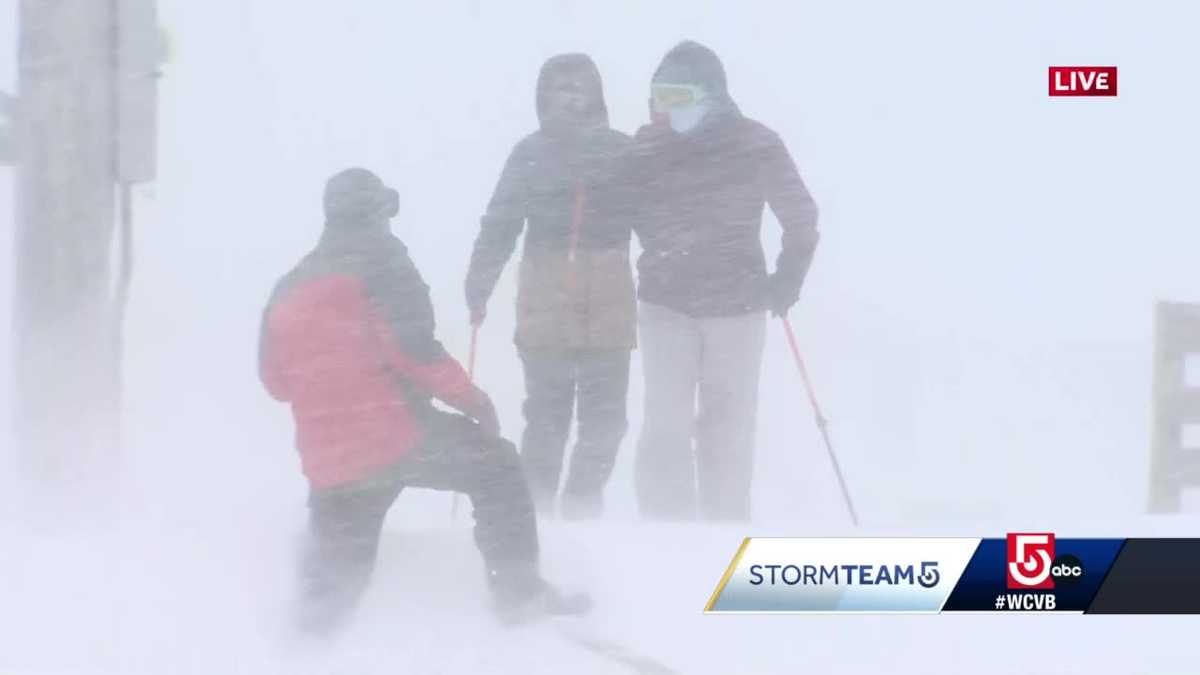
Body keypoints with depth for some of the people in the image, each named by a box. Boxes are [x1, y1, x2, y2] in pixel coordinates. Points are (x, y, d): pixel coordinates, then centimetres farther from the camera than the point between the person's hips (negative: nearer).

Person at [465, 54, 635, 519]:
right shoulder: (531, 153, 4)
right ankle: (535, 507, 3)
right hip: (545, 305, -1)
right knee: (547, 415, 0)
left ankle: (583, 507, 15)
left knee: (604, 418, 6)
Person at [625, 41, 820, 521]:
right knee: (666, 427, -8)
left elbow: (800, 216, 4)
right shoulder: (646, 147, -1)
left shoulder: (755, 145, -5)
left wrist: (787, 279, -3)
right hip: (666, 303, 1)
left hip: (738, 305, 0)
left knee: (728, 427, 6)